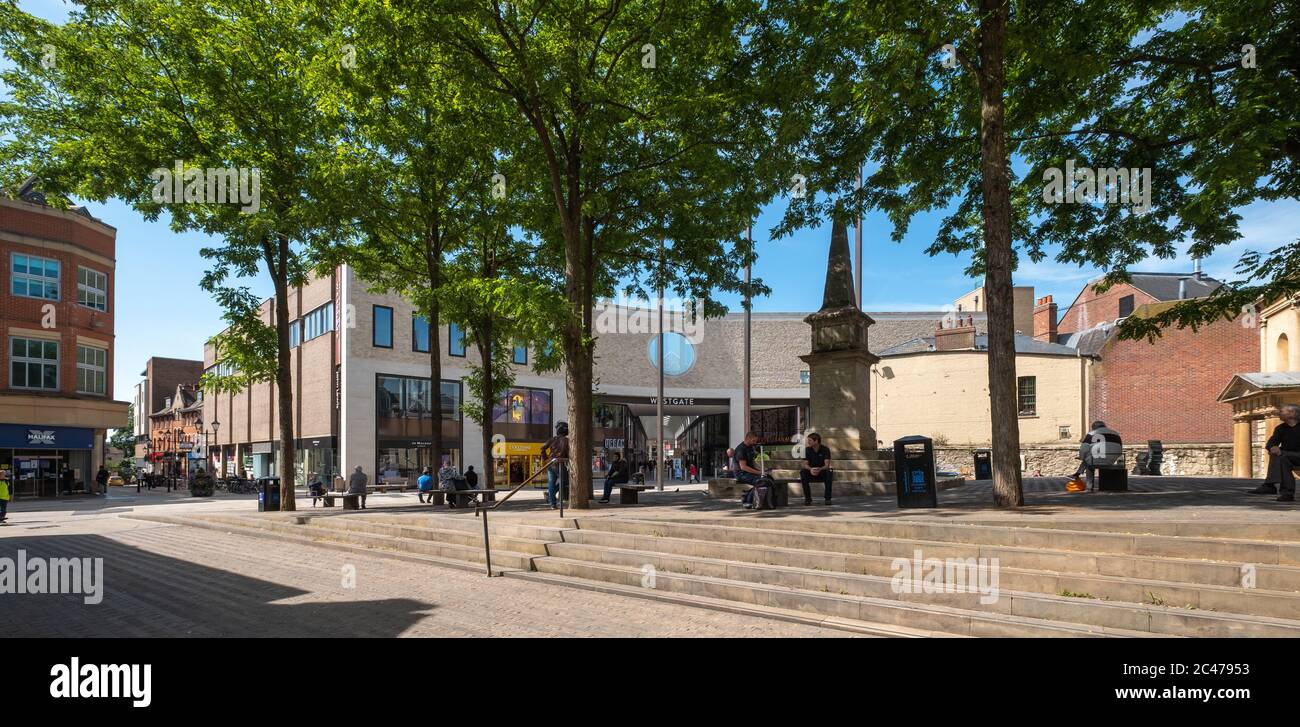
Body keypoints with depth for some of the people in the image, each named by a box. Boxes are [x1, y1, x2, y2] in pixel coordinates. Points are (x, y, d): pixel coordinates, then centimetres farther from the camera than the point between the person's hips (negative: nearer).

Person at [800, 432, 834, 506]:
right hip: (811, 472, 2)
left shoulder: (825, 449, -10)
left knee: (829, 472, -34)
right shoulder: (807, 450, -5)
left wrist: (820, 469, -44)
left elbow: (827, 465, -21)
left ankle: (828, 498, -24)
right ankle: (807, 498, -22)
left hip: (822, 472, -1)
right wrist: (810, 469, -36)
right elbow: (805, 464, -11)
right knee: (802, 472, -29)